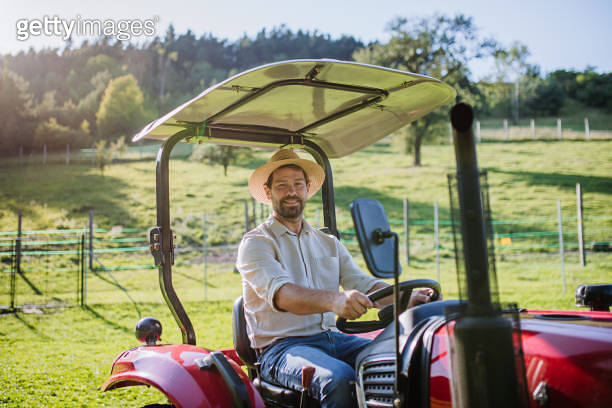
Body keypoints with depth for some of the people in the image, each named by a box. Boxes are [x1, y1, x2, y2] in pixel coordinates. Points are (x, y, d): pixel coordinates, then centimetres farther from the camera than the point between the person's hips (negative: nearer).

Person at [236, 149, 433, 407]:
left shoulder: (329, 243, 20)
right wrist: (333, 300, -38)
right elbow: (280, 293, -19)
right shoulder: (255, 243, 0)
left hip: (333, 338, 5)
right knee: (339, 379, -34)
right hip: (281, 346, -5)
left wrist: (407, 298, -12)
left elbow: (362, 284, 9)